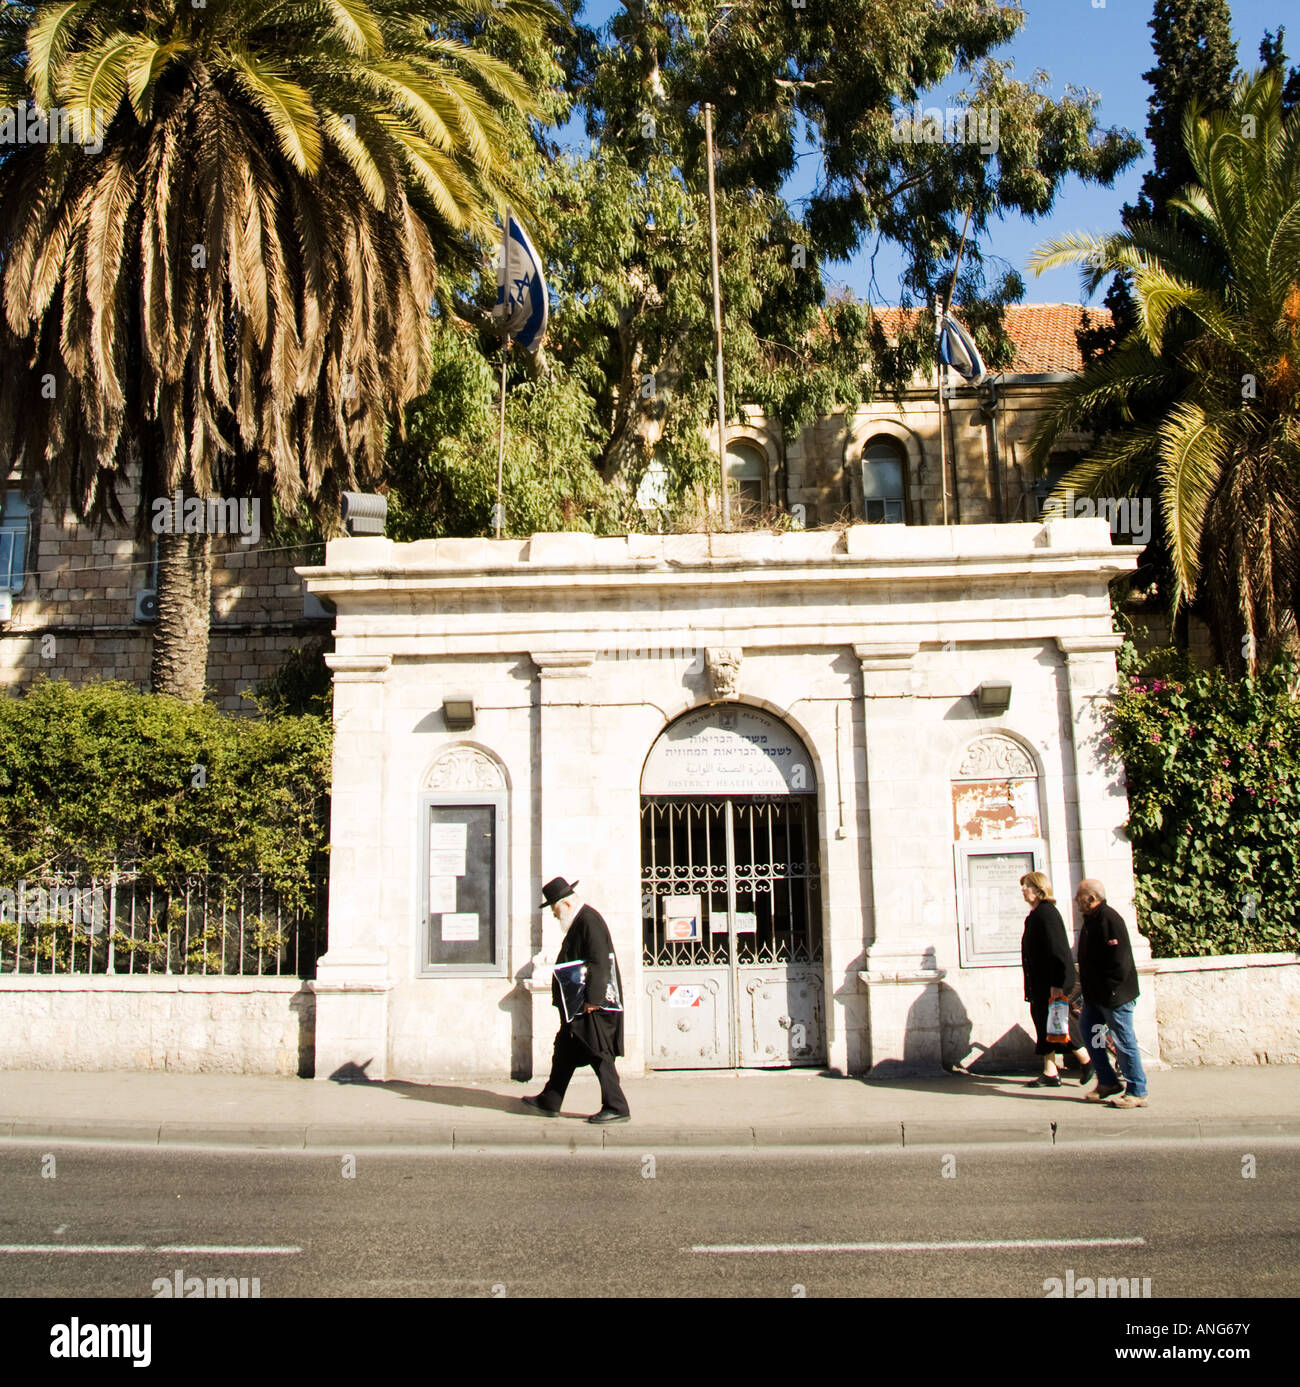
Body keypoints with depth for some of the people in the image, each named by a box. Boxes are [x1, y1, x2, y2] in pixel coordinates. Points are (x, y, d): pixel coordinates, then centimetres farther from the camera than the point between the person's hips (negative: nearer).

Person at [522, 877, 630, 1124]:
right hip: (577, 1006, 11)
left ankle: (617, 1108, 0)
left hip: (593, 1006, -11)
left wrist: (593, 1000, -24)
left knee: (599, 1055, -6)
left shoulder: (590, 920, -16)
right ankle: (550, 1102, 26)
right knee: (564, 1051, 16)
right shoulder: (578, 922, 16)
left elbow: (599, 963, -22)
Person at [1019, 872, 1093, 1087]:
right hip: (1039, 983, 10)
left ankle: (1086, 1059, 13)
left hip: (1050, 982, -9)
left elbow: (1057, 950, -20)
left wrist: (1057, 983, -23)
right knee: (1044, 1024, 9)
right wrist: (1030, 986, 20)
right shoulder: (1035, 914, 13)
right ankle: (1050, 1073, 13)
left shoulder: (1047, 913, -16)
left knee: (1053, 1023, -2)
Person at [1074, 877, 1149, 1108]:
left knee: (1124, 1042, -3)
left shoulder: (1109, 919, -18)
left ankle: (1137, 1093, 6)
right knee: (1089, 1035, 13)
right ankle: (1107, 1083, 24)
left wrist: (1108, 992, -20)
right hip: (1094, 996, 10)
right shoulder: (1091, 920, 13)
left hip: (1113, 996, -10)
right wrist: (1088, 990, 17)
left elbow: (1119, 961, -22)